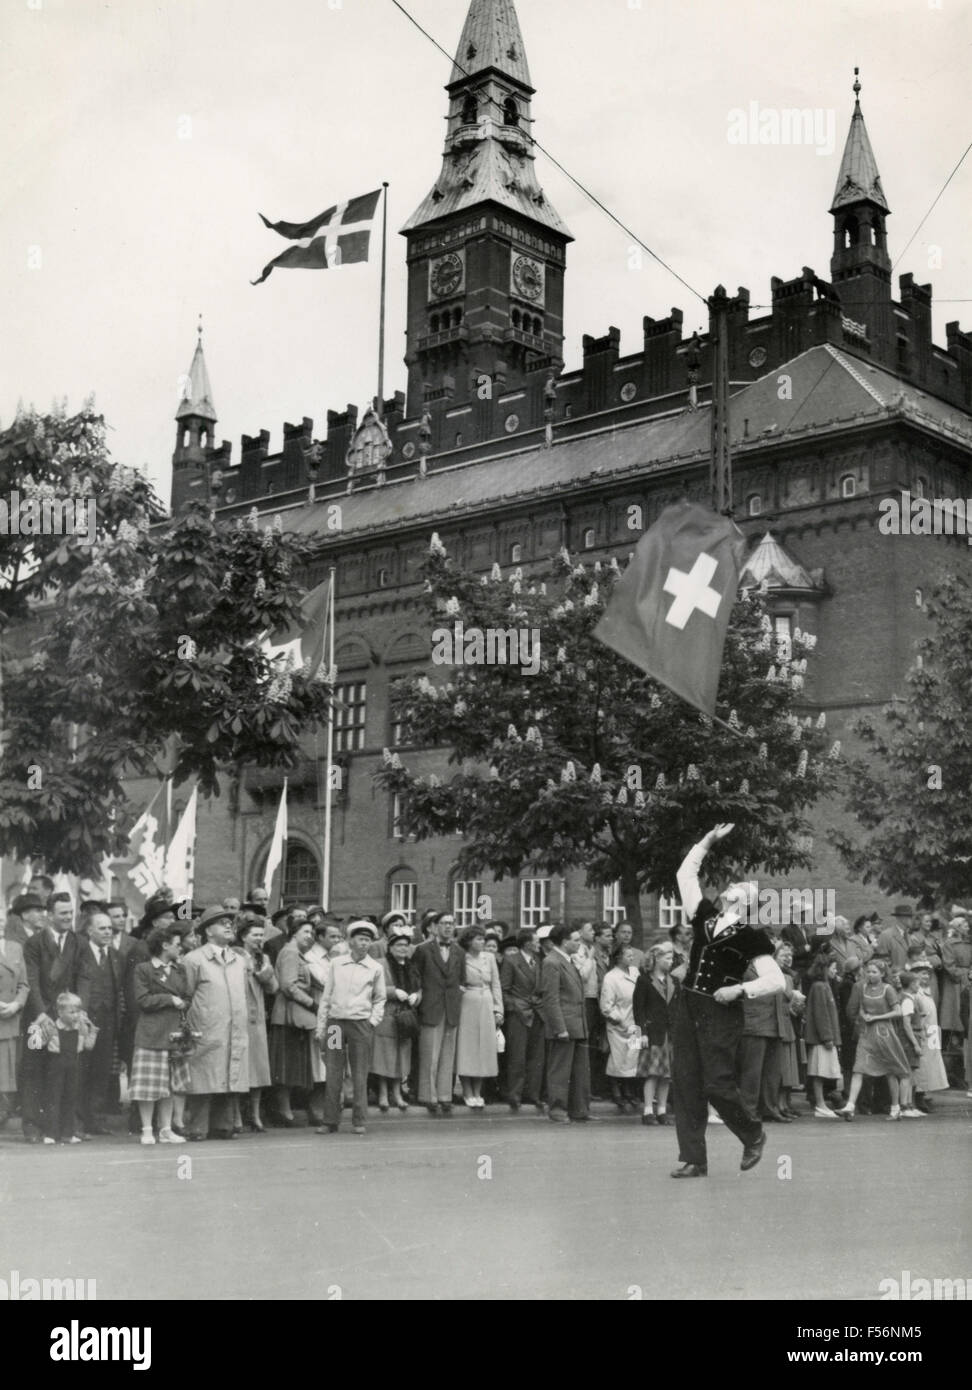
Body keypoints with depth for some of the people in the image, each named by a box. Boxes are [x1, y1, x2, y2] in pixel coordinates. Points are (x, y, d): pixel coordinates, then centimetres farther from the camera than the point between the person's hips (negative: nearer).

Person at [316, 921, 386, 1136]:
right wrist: (320, 1027, 6)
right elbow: (326, 997, 9)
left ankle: (359, 1122, 8)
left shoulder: (376, 968, 5)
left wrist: (373, 1021, -1)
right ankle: (330, 1121, 7)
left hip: (361, 1024, -1)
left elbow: (379, 1000, 14)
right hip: (336, 1023, 1)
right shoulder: (336, 964, 6)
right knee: (333, 1074, 1)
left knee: (360, 1075, 1)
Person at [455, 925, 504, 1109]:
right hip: (467, 1006, -4)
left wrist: (498, 1009, 6)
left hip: (486, 1007, 4)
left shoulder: (489, 957, 10)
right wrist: (459, 989, -15)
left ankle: (477, 1092, 14)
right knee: (466, 1048, -2)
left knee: (484, 1048, 5)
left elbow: (496, 985, 12)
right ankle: (467, 1093, 6)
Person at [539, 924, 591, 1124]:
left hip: (578, 1025, 10)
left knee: (582, 1070, 12)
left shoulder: (569, 961, 16)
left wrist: (584, 1025, 17)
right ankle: (557, 1110, 6)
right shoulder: (552, 963, -13)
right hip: (564, 1025, -10)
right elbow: (551, 999, -17)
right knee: (560, 1070, -2)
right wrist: (560, 1028, -20)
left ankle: (579, 1111, 19)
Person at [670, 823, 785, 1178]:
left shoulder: (751, 937, -1)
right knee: (685, 1083, 2)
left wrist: (739, 989, -16)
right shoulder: (704, 917, 13)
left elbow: (776, 981, -7)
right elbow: (685, 873, 18)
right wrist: (708, 841, 16)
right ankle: (693, 1159, 8)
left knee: (717, 1084, -7)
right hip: (687, 1006, 5)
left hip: (720, 1013, -5)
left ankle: (754, 1136, 21)